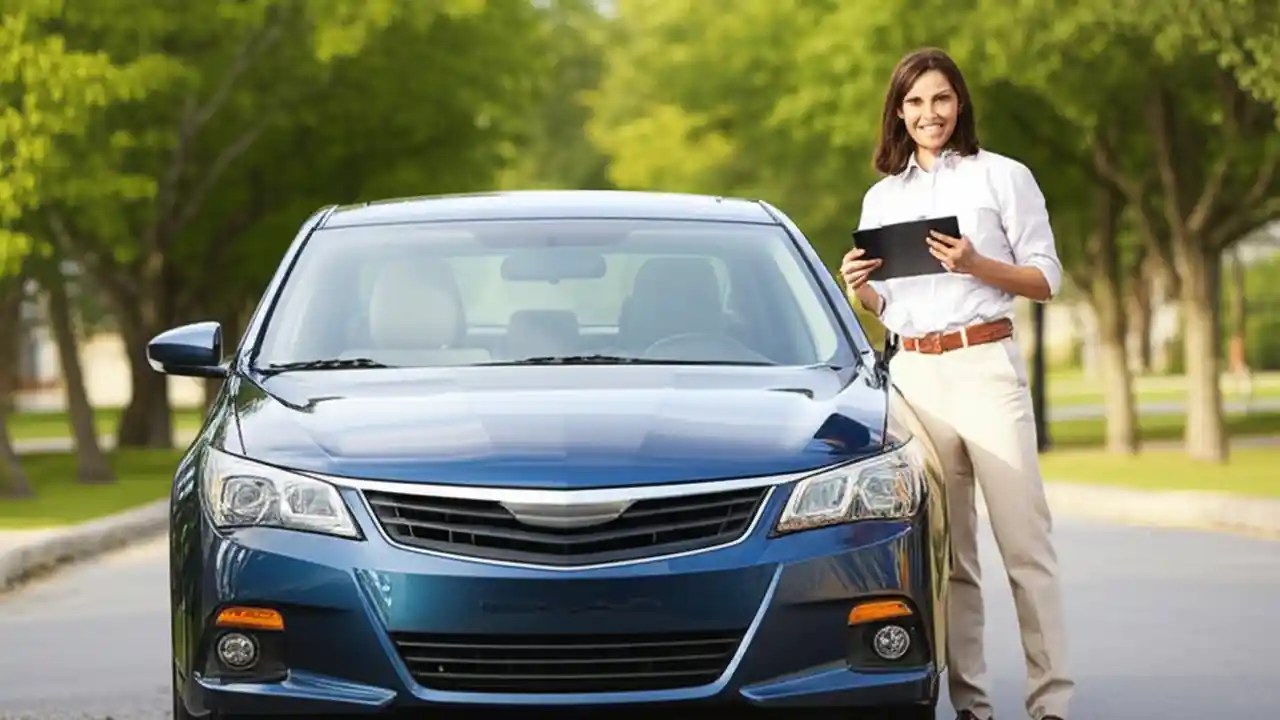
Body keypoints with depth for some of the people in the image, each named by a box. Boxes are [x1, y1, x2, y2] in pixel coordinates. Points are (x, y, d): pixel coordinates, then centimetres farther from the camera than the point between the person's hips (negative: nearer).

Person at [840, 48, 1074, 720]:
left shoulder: (1002, 177, 4)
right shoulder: (881, 197, 17)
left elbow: (1046, 280, 1)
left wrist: (977, 265, -15)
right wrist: (859, 289, 0)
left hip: (985, 365, -4)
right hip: (914, 373, 4)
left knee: (1023, 540, -9)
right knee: (945, 548, 2)